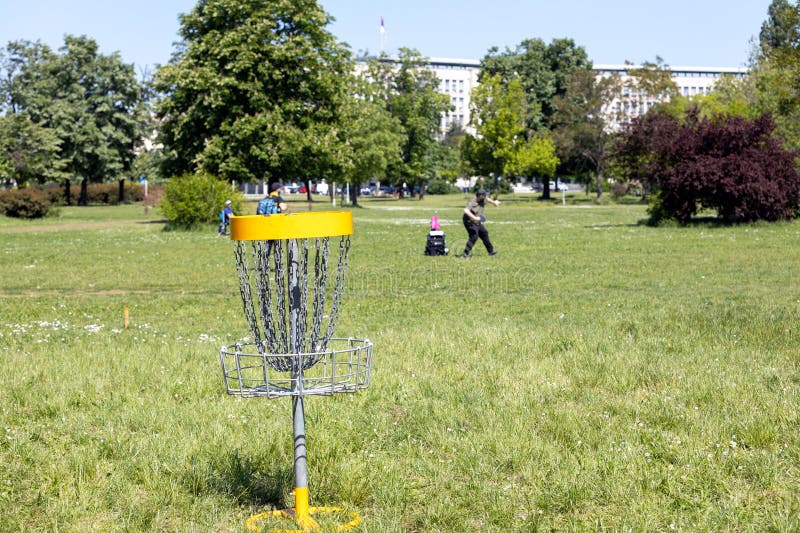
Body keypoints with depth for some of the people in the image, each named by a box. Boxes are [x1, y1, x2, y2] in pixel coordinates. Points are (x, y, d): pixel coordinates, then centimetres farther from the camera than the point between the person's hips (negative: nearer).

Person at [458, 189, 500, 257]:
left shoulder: (482, 200, 1)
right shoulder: (472, 202, -26)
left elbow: (487, 199, 27)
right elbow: (466, 211, -41)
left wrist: (494, 202, 43)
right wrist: (475, 217, -45)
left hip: (477, 223, 10)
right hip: (470, 222, -10)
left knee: (484, 234, 17)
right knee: (473, 237, -21)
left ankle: (491, 251, 33)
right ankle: (465, 253, -19)